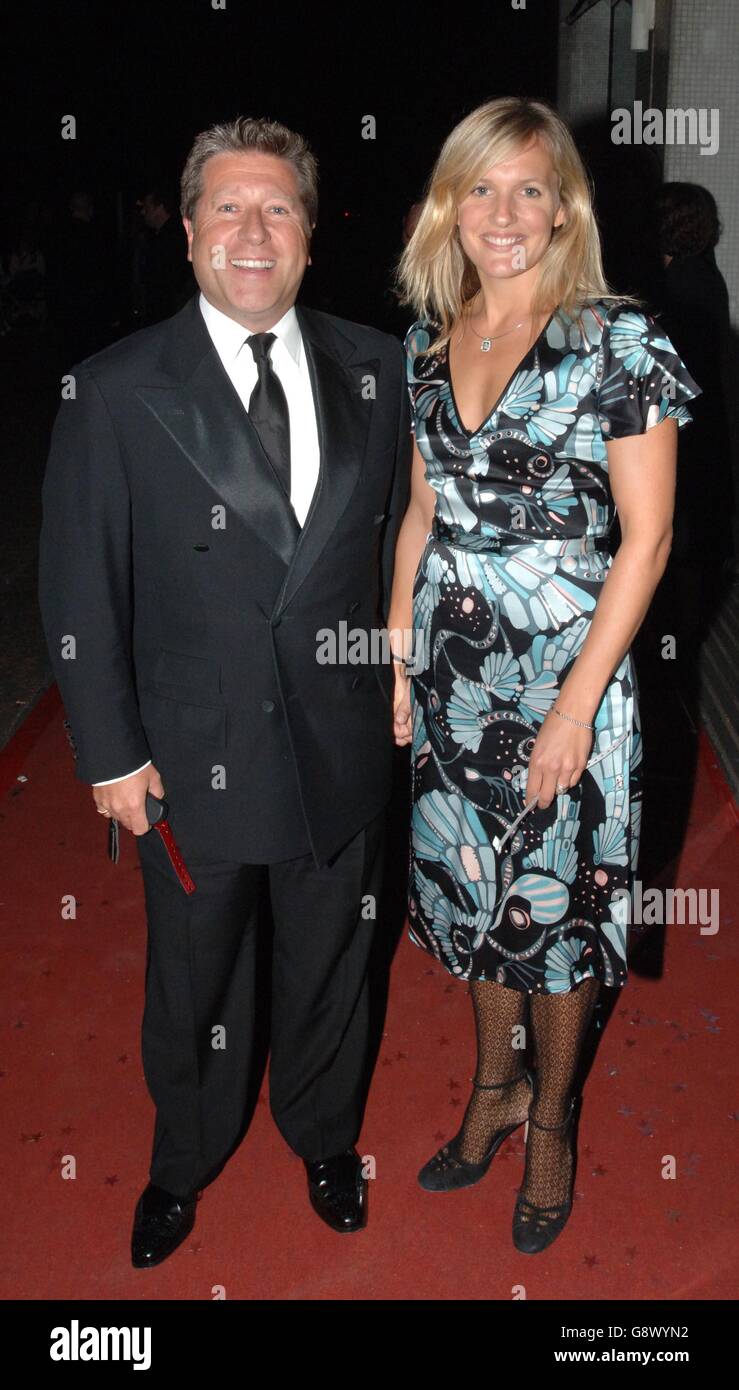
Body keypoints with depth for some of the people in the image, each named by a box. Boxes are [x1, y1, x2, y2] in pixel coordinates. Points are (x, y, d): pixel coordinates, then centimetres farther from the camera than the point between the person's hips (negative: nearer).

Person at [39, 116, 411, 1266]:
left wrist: (402, 675, 4)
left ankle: (323, 1134, 50)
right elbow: (80, 587, -7)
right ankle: (186, 1157, 48)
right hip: (196, 755, -2)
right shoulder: (117, 391, -9)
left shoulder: (375, 370, 0)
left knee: (329, 962, 22)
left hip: (343, 742, 3)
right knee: (194, 979, 18)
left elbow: (404, 530, 8)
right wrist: (110, 750, -7)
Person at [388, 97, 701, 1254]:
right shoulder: (428, 343, 7)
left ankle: (552, 1117, 35)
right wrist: (397, 654, 6)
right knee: (472, 889, 17)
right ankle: (496, 1084, 41)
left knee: (553, 898, 9)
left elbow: (647, 539, -12)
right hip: (452, 666, 5)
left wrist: (576, 704, -16)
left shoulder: (616, 341, -10)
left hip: (563, 666, -5)